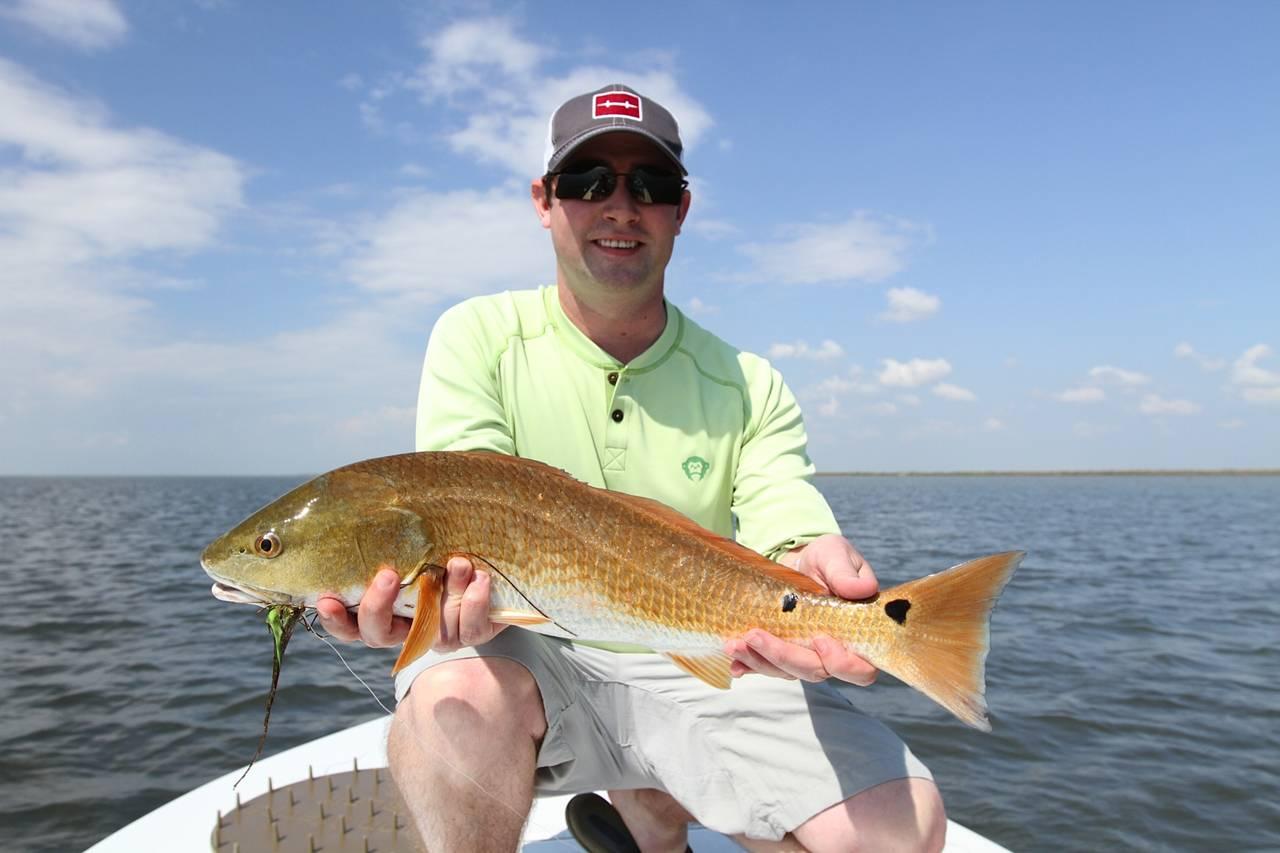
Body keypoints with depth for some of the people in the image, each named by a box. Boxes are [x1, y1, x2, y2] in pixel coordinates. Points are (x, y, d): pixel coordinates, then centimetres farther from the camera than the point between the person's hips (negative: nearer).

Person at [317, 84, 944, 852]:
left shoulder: (750, 387, 2)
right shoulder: (479, 337, -2)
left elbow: (789, 521, -12)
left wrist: (811, 562, -38)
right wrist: (455, 586, -39)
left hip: (699, 668, 2)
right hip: (528, 651, -1)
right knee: (458, 690, -35)